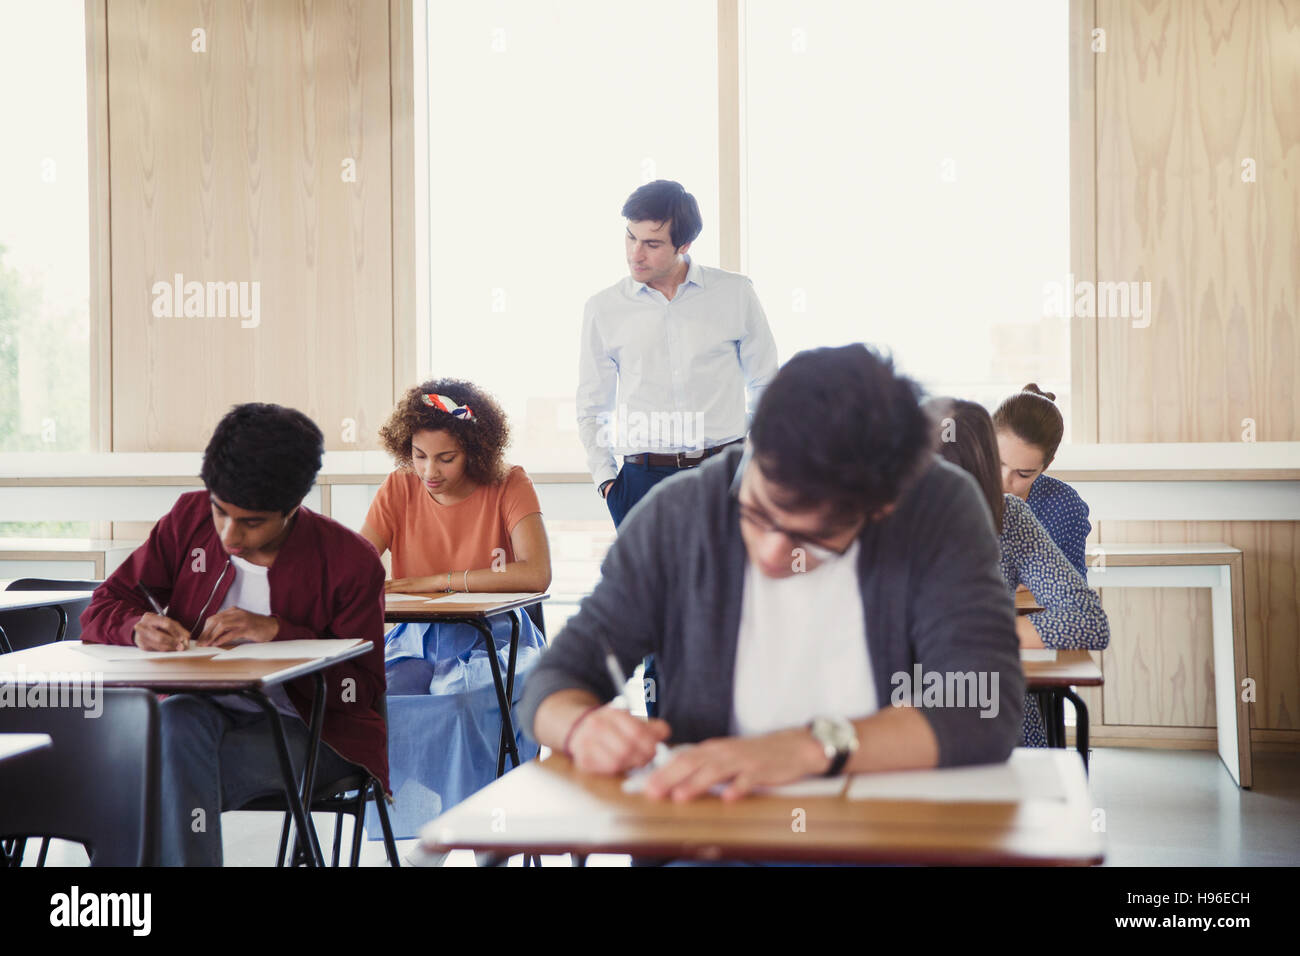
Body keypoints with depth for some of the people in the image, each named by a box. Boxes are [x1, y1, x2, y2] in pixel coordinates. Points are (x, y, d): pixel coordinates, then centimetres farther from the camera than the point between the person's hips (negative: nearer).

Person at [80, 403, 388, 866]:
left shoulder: (350, 562, -9)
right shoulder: (189, 519, 1)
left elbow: (363, 689, -8)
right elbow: (102, 609, 5)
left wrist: (278, 631, -22)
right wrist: (138, 628, -20)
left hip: (307, 731, -4)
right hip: (202, 711, 4)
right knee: (177, 721, -34)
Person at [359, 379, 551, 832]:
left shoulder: (509, 486, -7)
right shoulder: (399, 489, 4)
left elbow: (536, 574, -22)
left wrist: (436, 581, -23)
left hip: (491, 640, -3)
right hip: (415, 640, 3)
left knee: (458, 704, -34)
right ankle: (416, 830, -13)